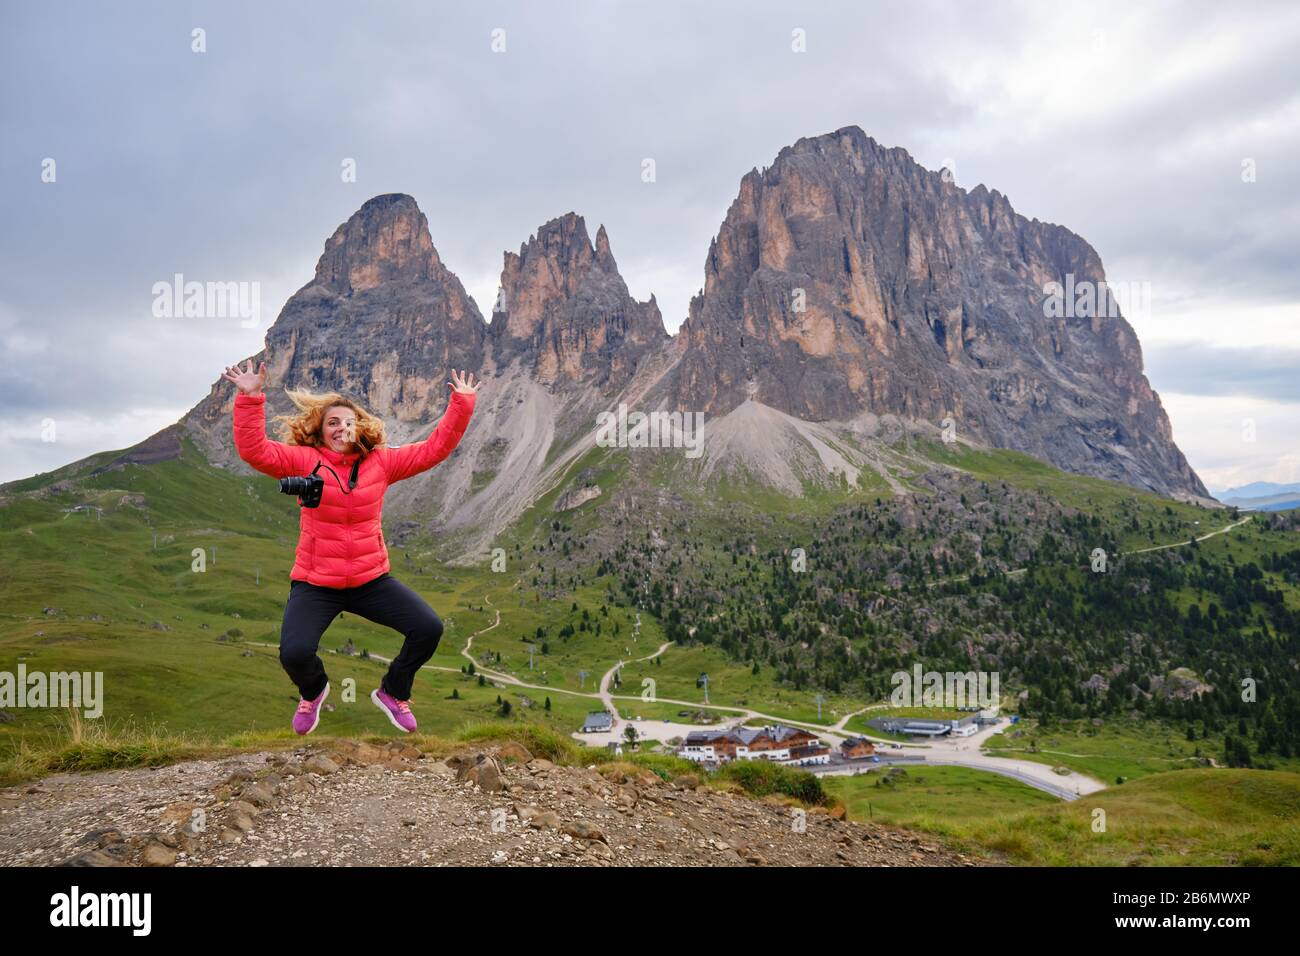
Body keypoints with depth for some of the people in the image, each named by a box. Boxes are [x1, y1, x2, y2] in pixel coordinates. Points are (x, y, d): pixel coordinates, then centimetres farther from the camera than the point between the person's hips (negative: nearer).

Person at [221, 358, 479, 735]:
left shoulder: (381, 461, 1)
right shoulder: (304, 460, -5)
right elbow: (254, 451, -19)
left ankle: (393, 692, 17)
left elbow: (434, 449, -1)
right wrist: (250, 398, -28)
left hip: (371, 579, 2)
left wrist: (462, 404, -8)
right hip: (315, 584, -2)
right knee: (294, 653, -24)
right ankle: (313, 690, 19)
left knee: (429, 627, -14)